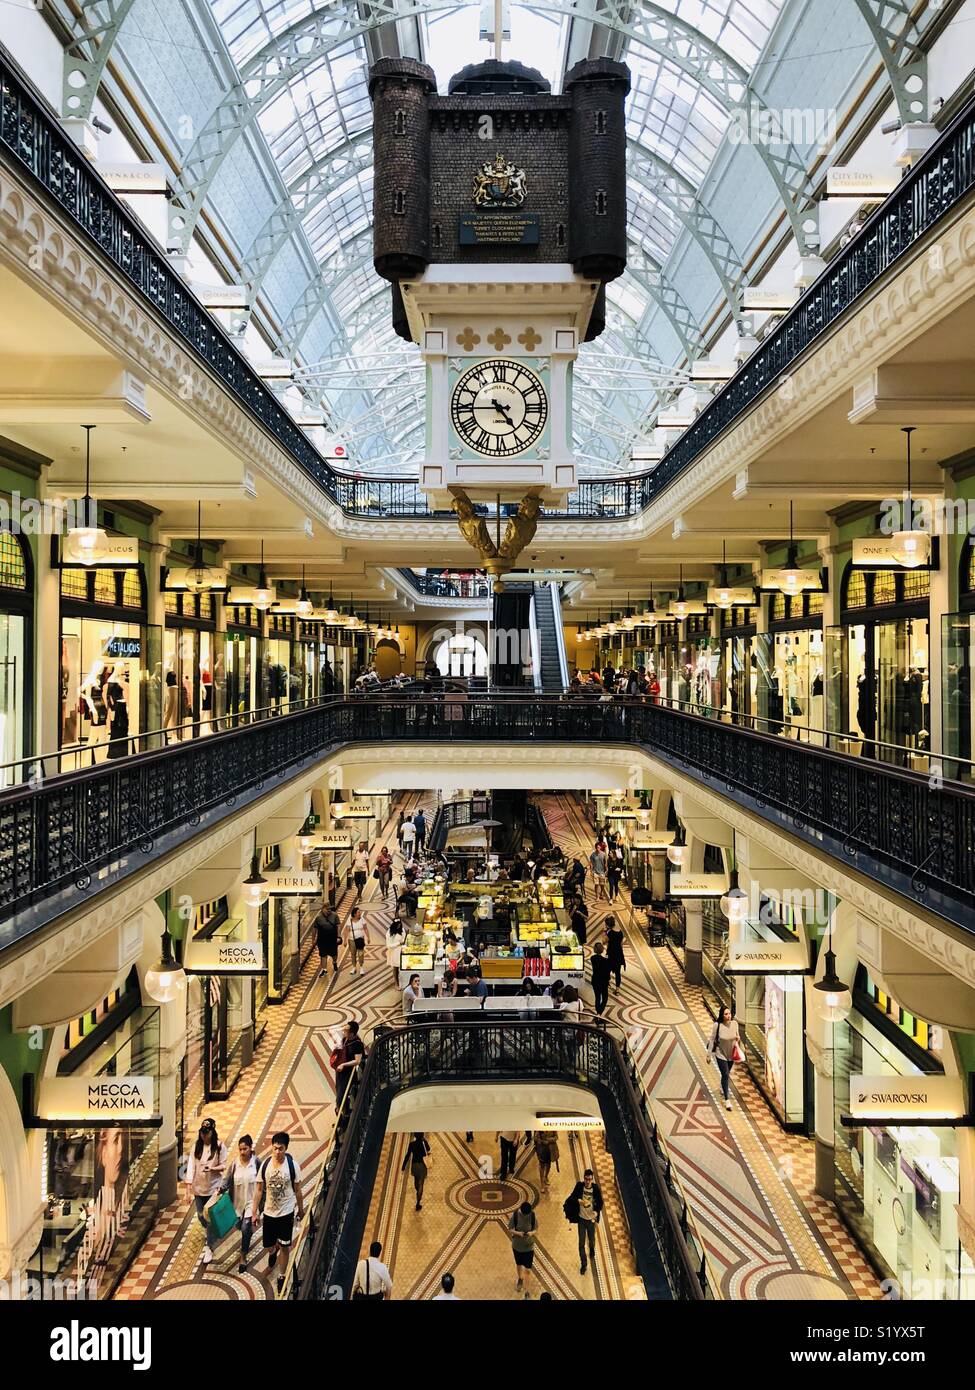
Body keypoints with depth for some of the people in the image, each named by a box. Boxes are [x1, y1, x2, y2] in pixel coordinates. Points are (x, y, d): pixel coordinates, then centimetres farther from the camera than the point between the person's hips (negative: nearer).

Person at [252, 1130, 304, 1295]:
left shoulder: (292, 1165, -17)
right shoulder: (265, 1165, -11)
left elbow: (297, 1190, -4)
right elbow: (259, 1189, 0)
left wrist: (301, 1209, 4)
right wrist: (254, 1212, 2)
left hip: (286, 1213, -2)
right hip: (269, 1212, 2)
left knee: (284, 1247, 6)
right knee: (268, 1246, 14)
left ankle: (282, 1276, 28)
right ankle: (272, 1259, 50)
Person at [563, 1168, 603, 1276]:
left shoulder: (595, 1188, -15)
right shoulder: (579, 1186, -14)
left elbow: (600, 1202, -8)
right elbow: (572, 1198, -6)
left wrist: (597, 1211, -26)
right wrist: (578, 1200, -26)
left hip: (591, 1219, 0)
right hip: (581, 1218, 0)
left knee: (591, 1240, 17)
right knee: (581, 1243, 2)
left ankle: (592, 1253, 50)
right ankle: (583, 1264, 18)